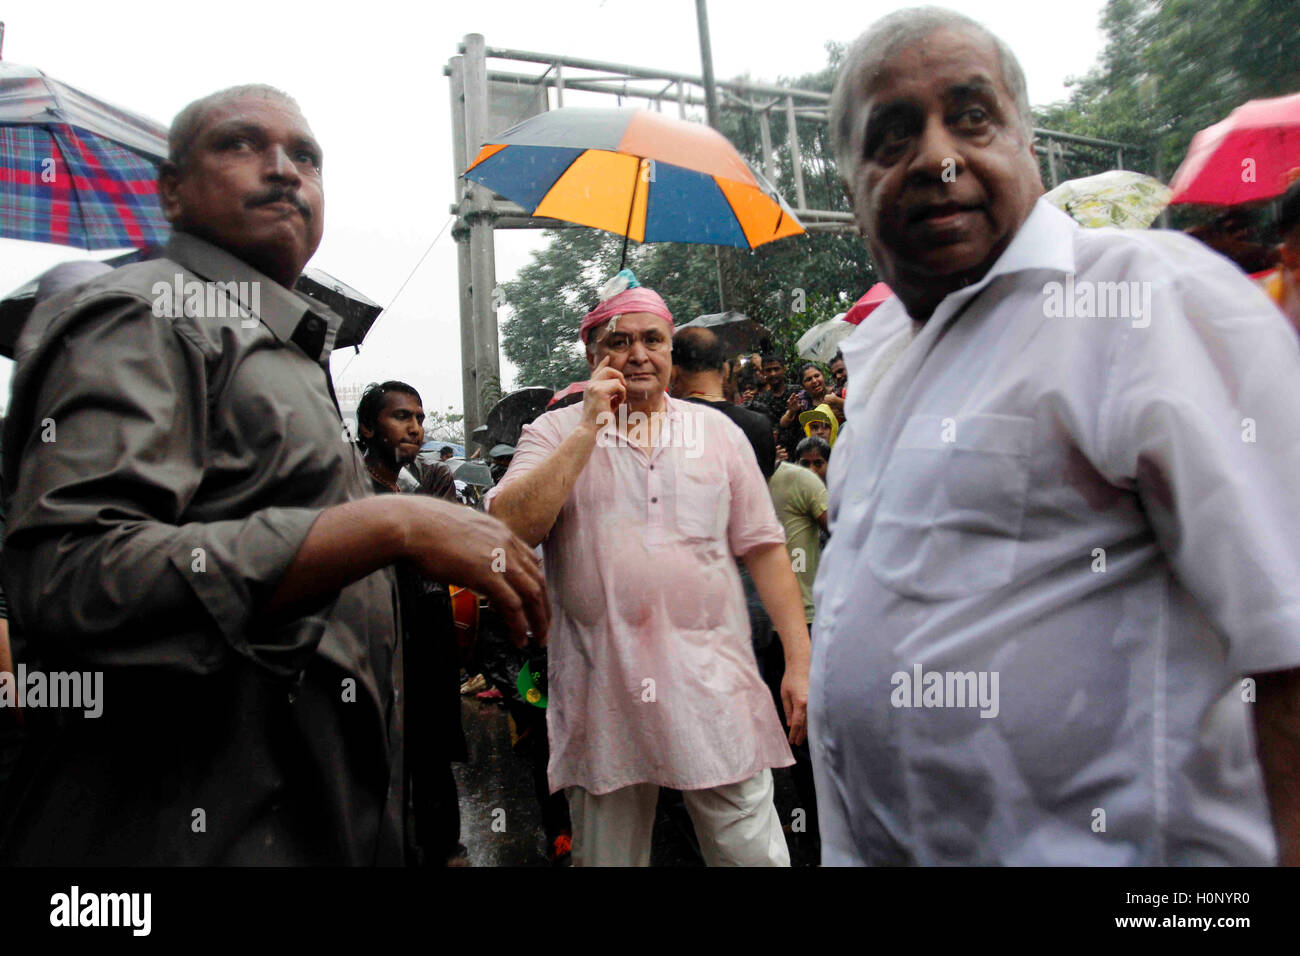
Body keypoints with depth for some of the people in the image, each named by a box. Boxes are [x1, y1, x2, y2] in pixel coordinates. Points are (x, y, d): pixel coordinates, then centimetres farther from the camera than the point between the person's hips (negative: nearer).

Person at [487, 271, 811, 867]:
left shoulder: (718, 432, 9)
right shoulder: (555, 432, 5)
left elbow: (763, 549, 7)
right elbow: (508, 528, -12)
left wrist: (800, 661, 1)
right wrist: (589, 428, -12)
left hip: (713, 684, 1)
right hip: (602, 691, 0)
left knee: (753, 851, 5)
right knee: (605, 852, 16)